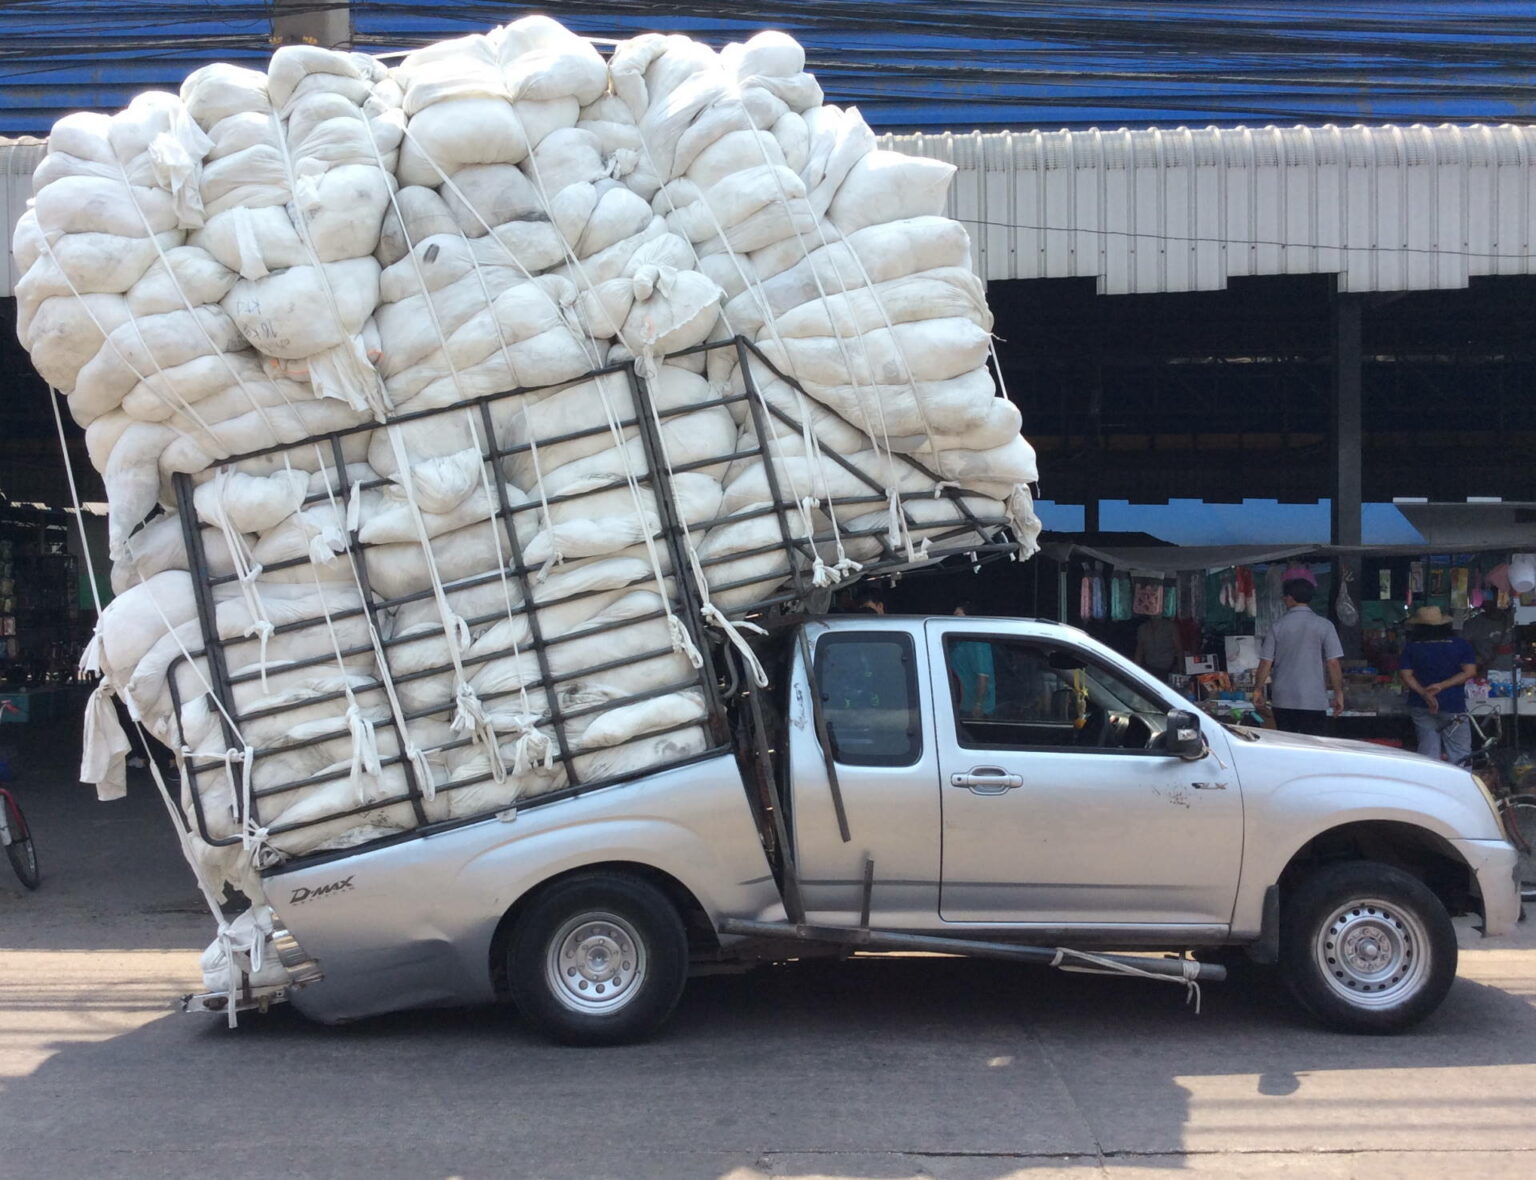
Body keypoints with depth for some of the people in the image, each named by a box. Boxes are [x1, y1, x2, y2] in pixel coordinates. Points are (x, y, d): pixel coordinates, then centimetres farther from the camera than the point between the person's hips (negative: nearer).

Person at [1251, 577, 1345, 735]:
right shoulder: (1324, 626, -2)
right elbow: (1333, 663, -5)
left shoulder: (1278, 626, 1)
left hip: (1283, 700, 2)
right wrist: (1339, 693, 3)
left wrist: (1258, 689, 12)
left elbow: (1266, 663, 1)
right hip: (1314, 701, -2)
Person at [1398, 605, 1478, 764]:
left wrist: (1424, 693, -13)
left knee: (1427, 754, 6)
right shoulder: (1460, 644, 1)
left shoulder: (1411, 647, 3)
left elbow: (1406, 675, -5)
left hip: (1421, 708, 2)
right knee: (1460, 756, 2)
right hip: (1453, 706, -2)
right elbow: (1470, 671, -5)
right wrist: (1442, 686, -10)